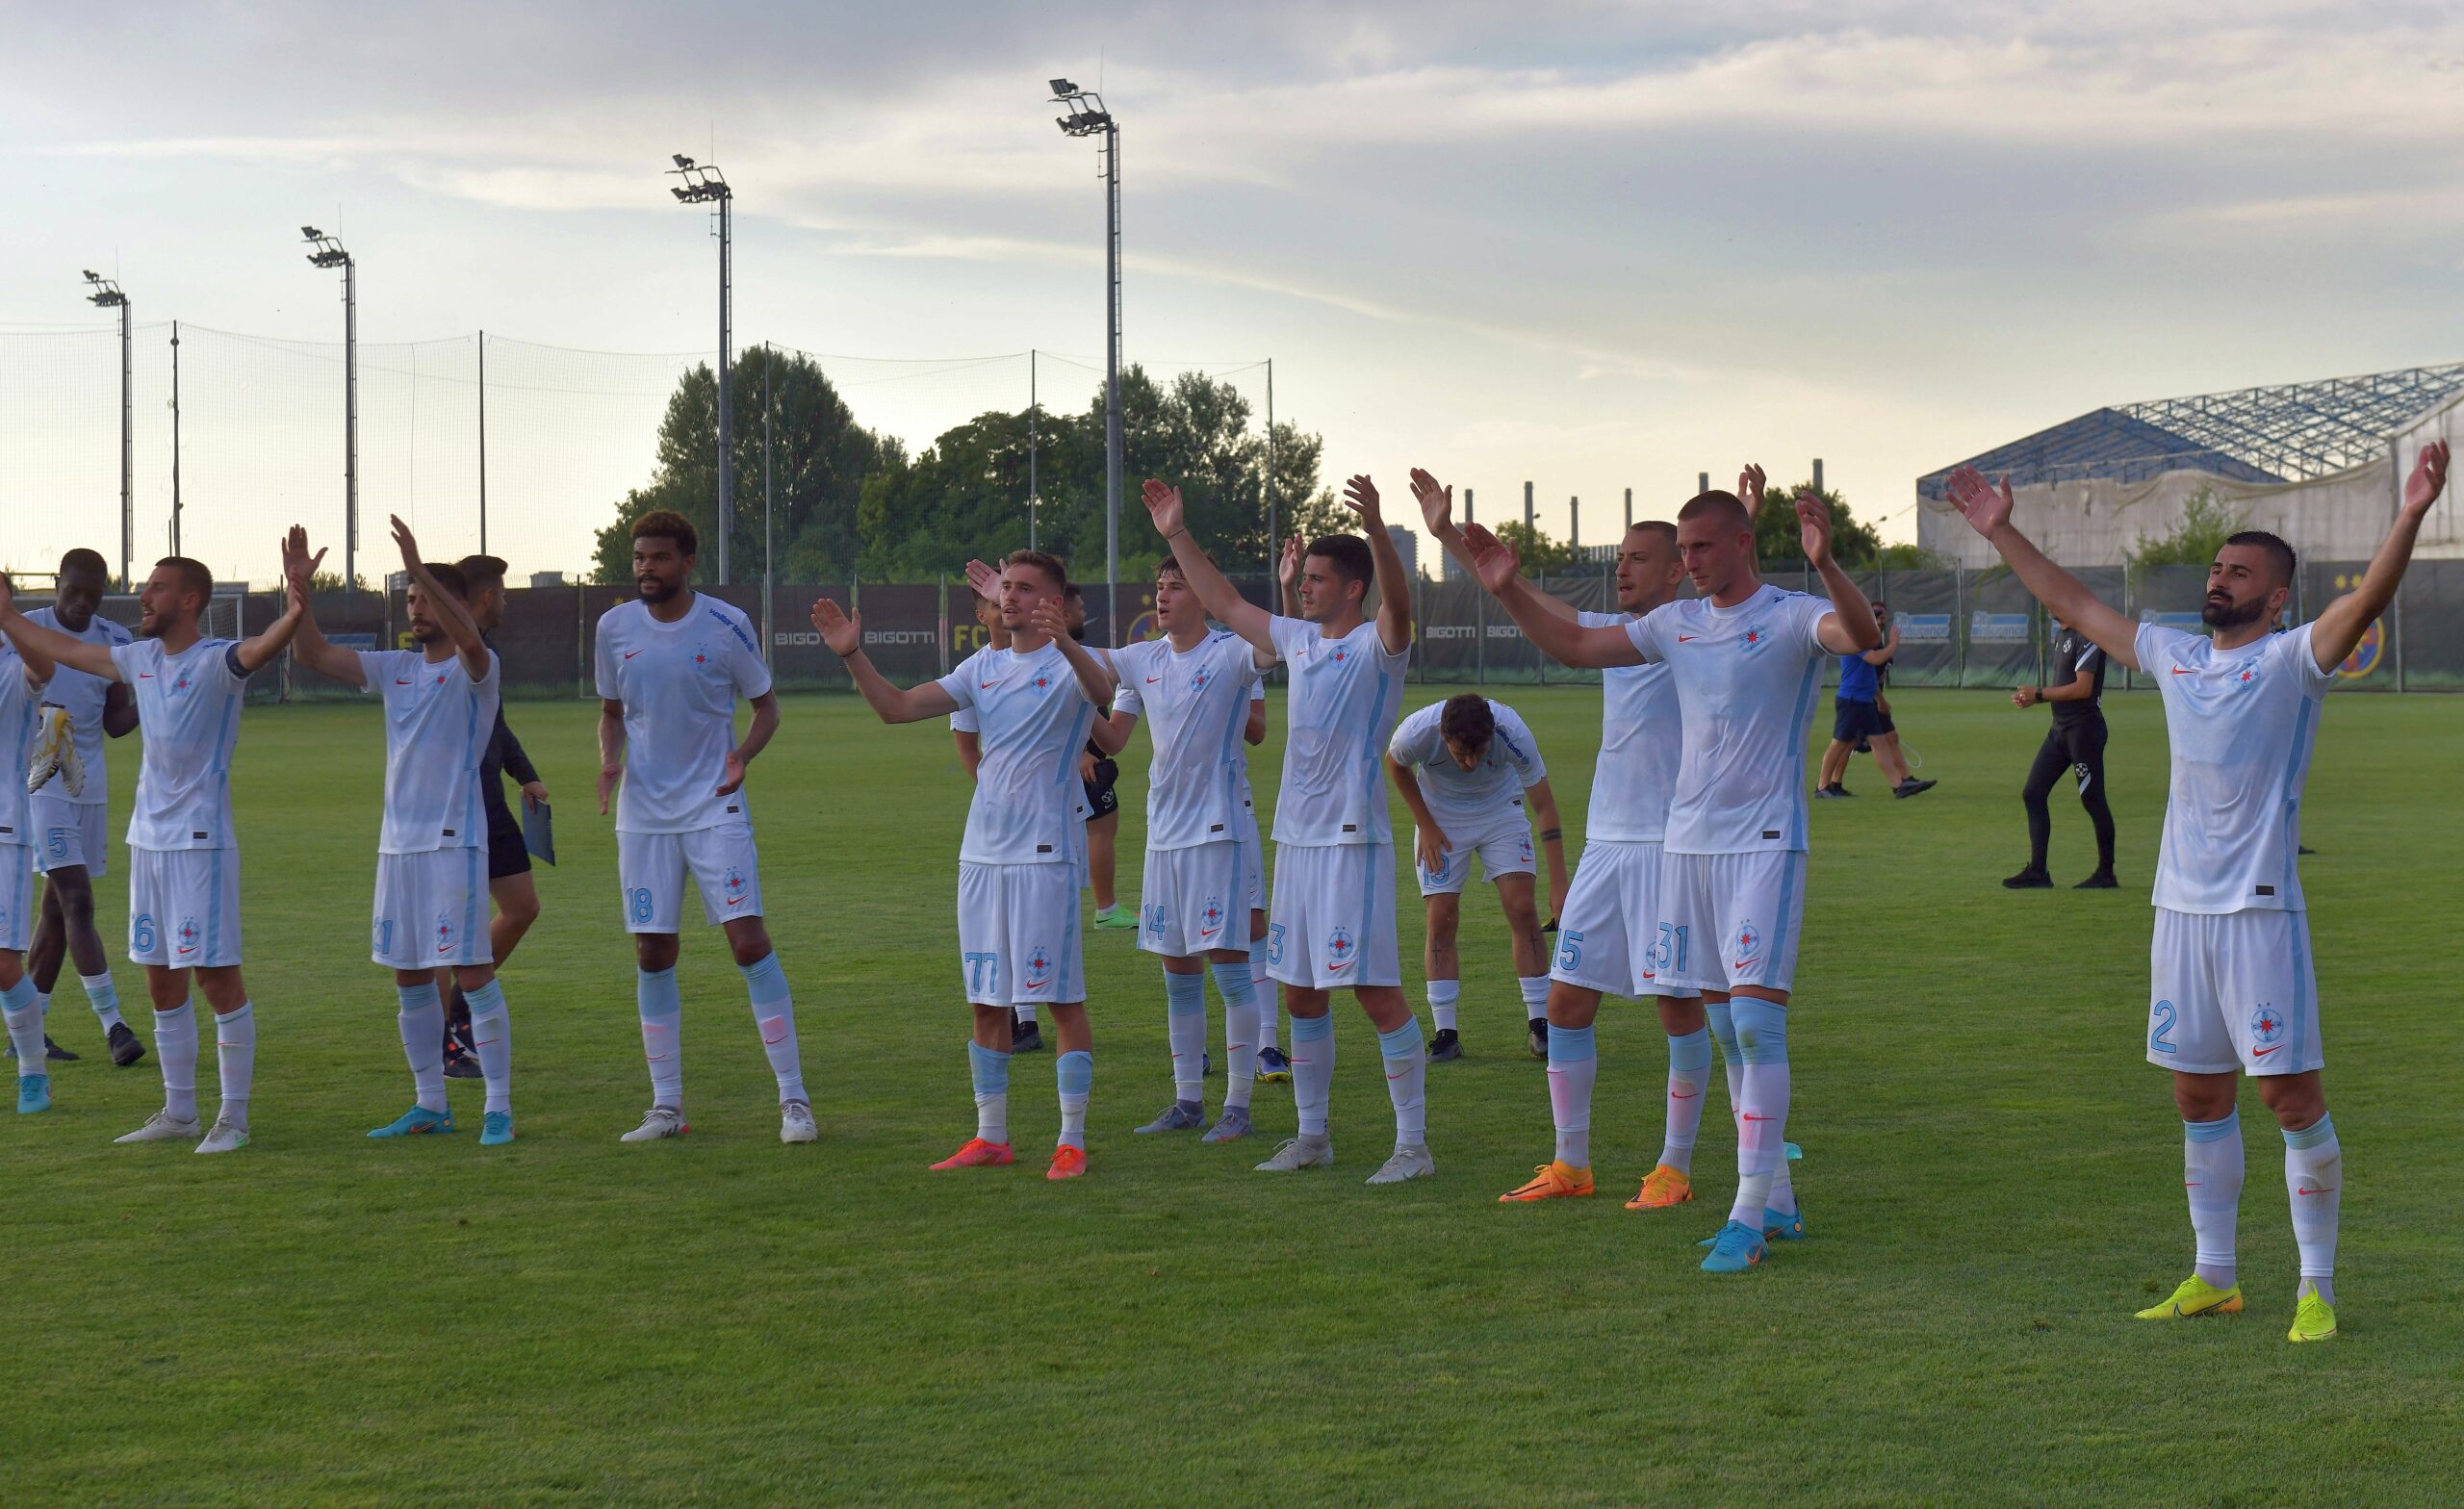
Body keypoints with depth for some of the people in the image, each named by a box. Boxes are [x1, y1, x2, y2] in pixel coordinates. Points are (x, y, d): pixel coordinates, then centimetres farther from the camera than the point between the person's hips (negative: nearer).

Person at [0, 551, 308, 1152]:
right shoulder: (140, 659, 10)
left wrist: (293, 617, -53)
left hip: (201, 843, -8)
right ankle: (179, 1112, 22)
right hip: (147, 839, 8)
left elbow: (261, 648, -33)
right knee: (163, 983, 12)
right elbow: (62, 649, 23)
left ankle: (234, 1116, 2)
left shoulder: (216, 661, -11)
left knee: (218, 977, -4)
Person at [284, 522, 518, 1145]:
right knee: (409, 978, 10)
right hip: (398, 842, 7)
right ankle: (430, 1105, 20)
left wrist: (421, 570, -36)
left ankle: (499, 1108, -2)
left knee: (472, 972, -7)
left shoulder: (474, 670, -5)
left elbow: (469, 640, -29)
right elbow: (313, 654, 10)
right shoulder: (395, 668, 13)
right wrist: (300, 590, -4)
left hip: (453, 842, -7)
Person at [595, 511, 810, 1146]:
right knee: (652, 955, 5)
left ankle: (793, 1098, -6)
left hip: (714, 808, -3)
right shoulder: (615, 627, 3)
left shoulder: (727, 625, -6)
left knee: (749, 940, -12)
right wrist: (609, 759, -5)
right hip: (642, 813, 3)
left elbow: (766, 706, 3)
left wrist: (742, 755, -16)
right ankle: (666, 1107, 15)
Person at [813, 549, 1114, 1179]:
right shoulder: (984, 667, 14)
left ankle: (1072, 1142, 2)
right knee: (986, 1002, 10)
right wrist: (852, 655, 0)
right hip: (981, 851, 6)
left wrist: (1064, 640, -48)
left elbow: (1103, 690, -30)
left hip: (1046, 854, -6)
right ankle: (991, 1137, 18)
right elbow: (897, 707, 13)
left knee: (1062, 997, -4)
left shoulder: (1071, 662, -5)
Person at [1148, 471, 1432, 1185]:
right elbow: (1227, 604, 26)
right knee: (1301, 994, 12)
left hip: (1352, 839, -8)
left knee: (1376, 990, -9)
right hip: (1295, 837, 8)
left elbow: (1399, 602, -29)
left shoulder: (1375, 645, -7)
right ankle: (1312, 1135, 22)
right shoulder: (1299, 640, 13)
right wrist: (1178, 537, 24)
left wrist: (1375, 529, -44)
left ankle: (1413, 1144, -5)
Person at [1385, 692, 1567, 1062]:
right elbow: (1396, 766, -6)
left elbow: (1544, 807, -25)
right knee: (1441, 918, -9)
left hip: (1502, 812, 0)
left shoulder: (1513, 733, -34)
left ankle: (1539, 1025, -5)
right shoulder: (1416, 733, -33)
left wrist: (1559, 887, -28)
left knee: (1522, 908, -12)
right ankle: (1445, 1034, -4)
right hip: (1440, 818, 0)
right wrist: (1425, 825, -9)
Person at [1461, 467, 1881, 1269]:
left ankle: (1749, 1217, -12)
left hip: (1764, 845, -7)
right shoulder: (1677, 622, 12)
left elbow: (1862, 635, -28)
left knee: (1756, 1021, -13)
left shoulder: (1789, 616, -8)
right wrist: (1510, 590, 9)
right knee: (1726, 1030, 10)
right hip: (1688, 840, 7)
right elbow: (1575, 645, 20)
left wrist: (1824, 564, -43)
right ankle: (1778, 1201, 19)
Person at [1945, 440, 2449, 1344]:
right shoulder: (2173, 657, 13)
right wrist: (1999, 531, 24)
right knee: (2199, 1099, 11)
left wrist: (2411, 515, -36)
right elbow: (2071, 603, 23)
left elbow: (2367, 599, -22)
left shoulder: (2292, 659, -4)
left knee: (2294, 1099, -4)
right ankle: (2213, 1277, 20)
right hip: (2179, 906, 6)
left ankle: (2316, 1287, 4)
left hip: (2261, 909, -6)